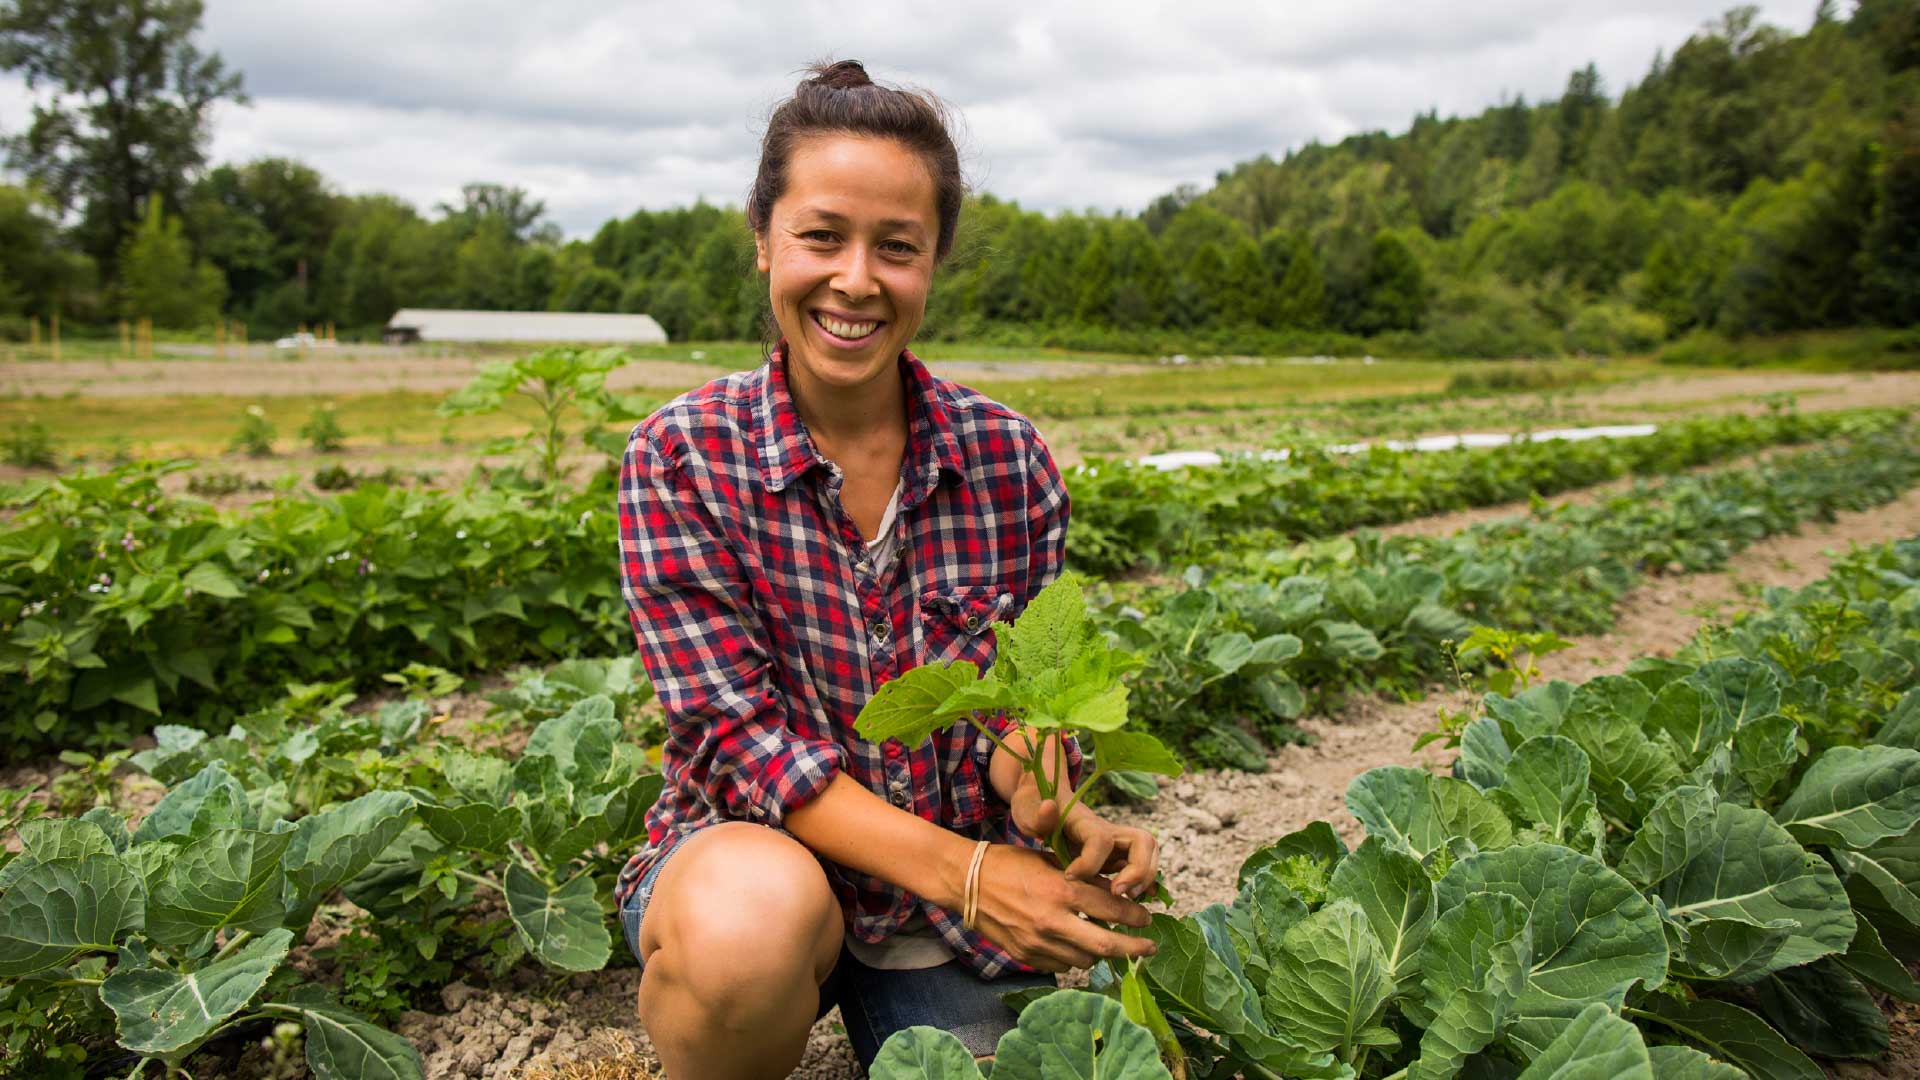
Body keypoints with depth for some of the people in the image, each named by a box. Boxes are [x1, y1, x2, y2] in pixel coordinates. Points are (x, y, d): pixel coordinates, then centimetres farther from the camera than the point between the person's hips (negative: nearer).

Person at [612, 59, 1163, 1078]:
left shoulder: (1007, 458, -5)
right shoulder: (681, 457, -12)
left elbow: (1020, 698, 0)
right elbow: (735, 727, -17)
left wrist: (1051, 811, -24)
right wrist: (962, 868, -27)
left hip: (960, 888, 4)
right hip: (745, 853, -3)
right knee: (754, 921, -36)